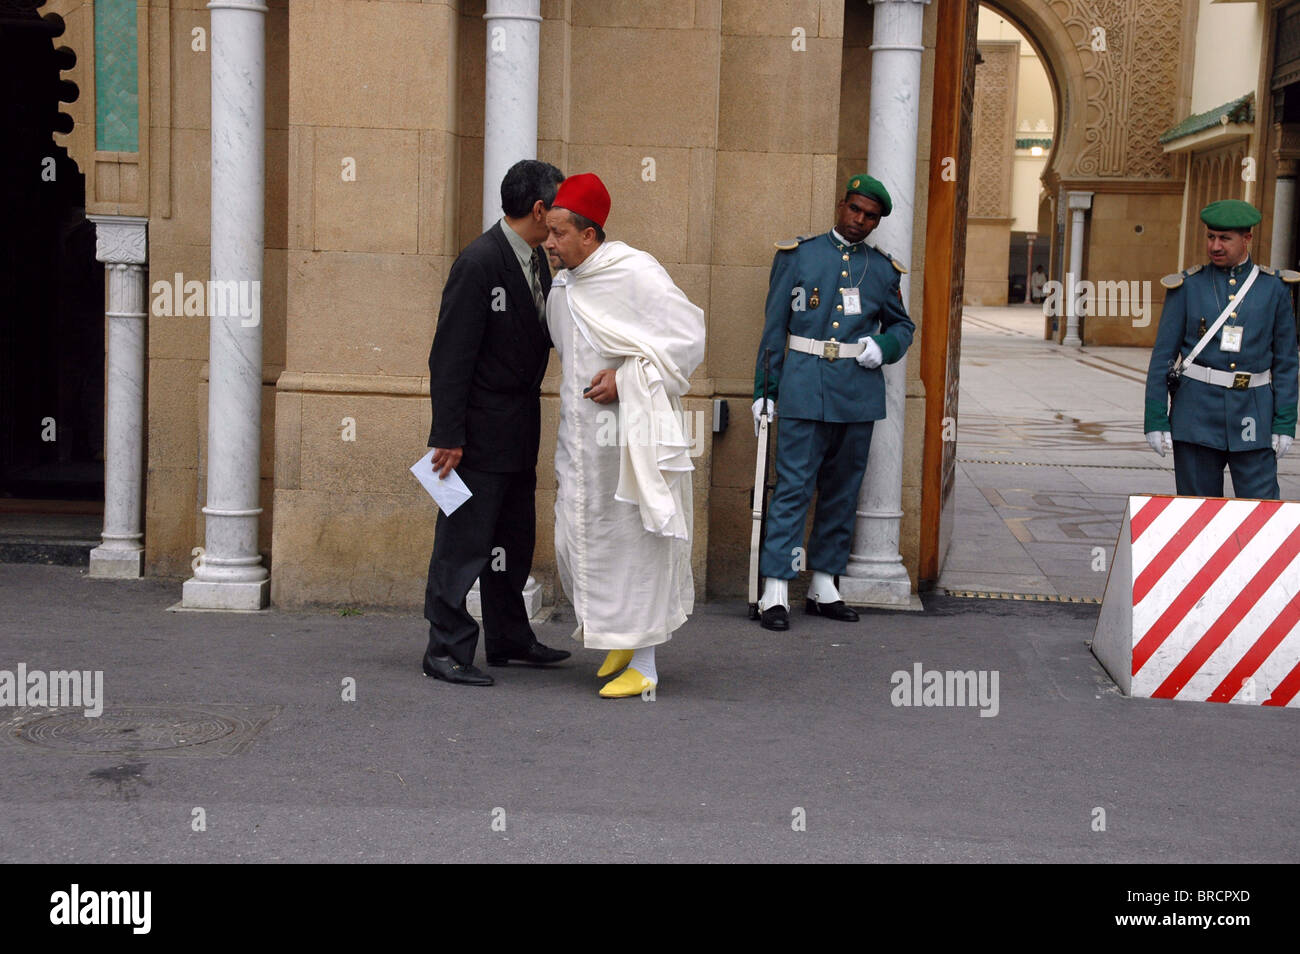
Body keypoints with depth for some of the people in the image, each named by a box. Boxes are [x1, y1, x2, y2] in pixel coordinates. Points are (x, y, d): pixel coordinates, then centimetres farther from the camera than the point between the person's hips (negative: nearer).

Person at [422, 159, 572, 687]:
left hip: (519, 431, 9)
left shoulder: (535, 260, 10)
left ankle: (509, 637, 29)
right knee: (464, 540, -3)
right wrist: (448, 435, -20)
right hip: (481, 430, -9)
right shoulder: (479, 261, -18)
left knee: (514, 539, 17)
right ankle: (447, 649, 5)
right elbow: (450, 356, -19)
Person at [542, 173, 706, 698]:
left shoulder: (635, 272, -13)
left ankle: (644, 664, 7)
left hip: (630, 433, -7)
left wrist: (626, 378, -18)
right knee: (579, 541, 8)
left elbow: (689, 334, -13)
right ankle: (622, 636, 31)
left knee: (634, 543, -2)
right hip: (581, 434, 7)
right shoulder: (561, 288, 9)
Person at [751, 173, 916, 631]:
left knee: (842, 491, 9)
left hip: (859, 392, 4)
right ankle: (776, 591, -7)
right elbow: (775, 327, 6)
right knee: (793, 487, -8)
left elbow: (903, 325, 22)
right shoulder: (797, 255, 5)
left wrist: (884, 345, -2)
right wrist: (765, 388, 2)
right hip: (805, 388, -3)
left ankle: (824, 585, 19)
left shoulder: (882, 269, 11)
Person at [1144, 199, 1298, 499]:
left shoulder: (1274, 287, 5)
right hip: (1198, 410, 0)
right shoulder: (1186, 286, 3)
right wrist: (1155, 420, -3)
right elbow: (1162, 356, 2)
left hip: (1253, 417, 0)